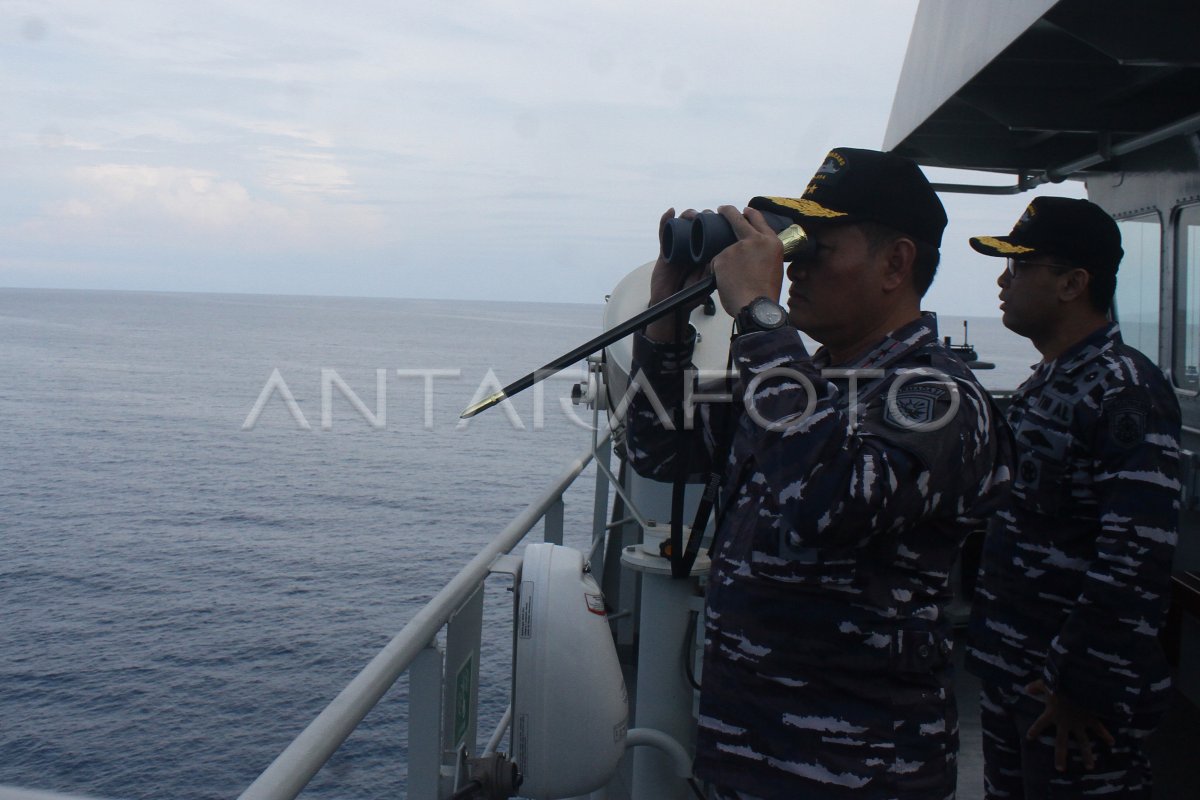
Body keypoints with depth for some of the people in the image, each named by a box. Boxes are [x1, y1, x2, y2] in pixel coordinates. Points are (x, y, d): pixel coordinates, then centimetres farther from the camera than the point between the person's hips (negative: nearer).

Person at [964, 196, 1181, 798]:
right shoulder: (1044, 387, 12)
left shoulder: (1127, 391, -18)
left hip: (1076, 700, -9)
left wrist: (1083, 685, -21)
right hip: (1011, 676, 9)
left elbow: (1137, 558, -25)